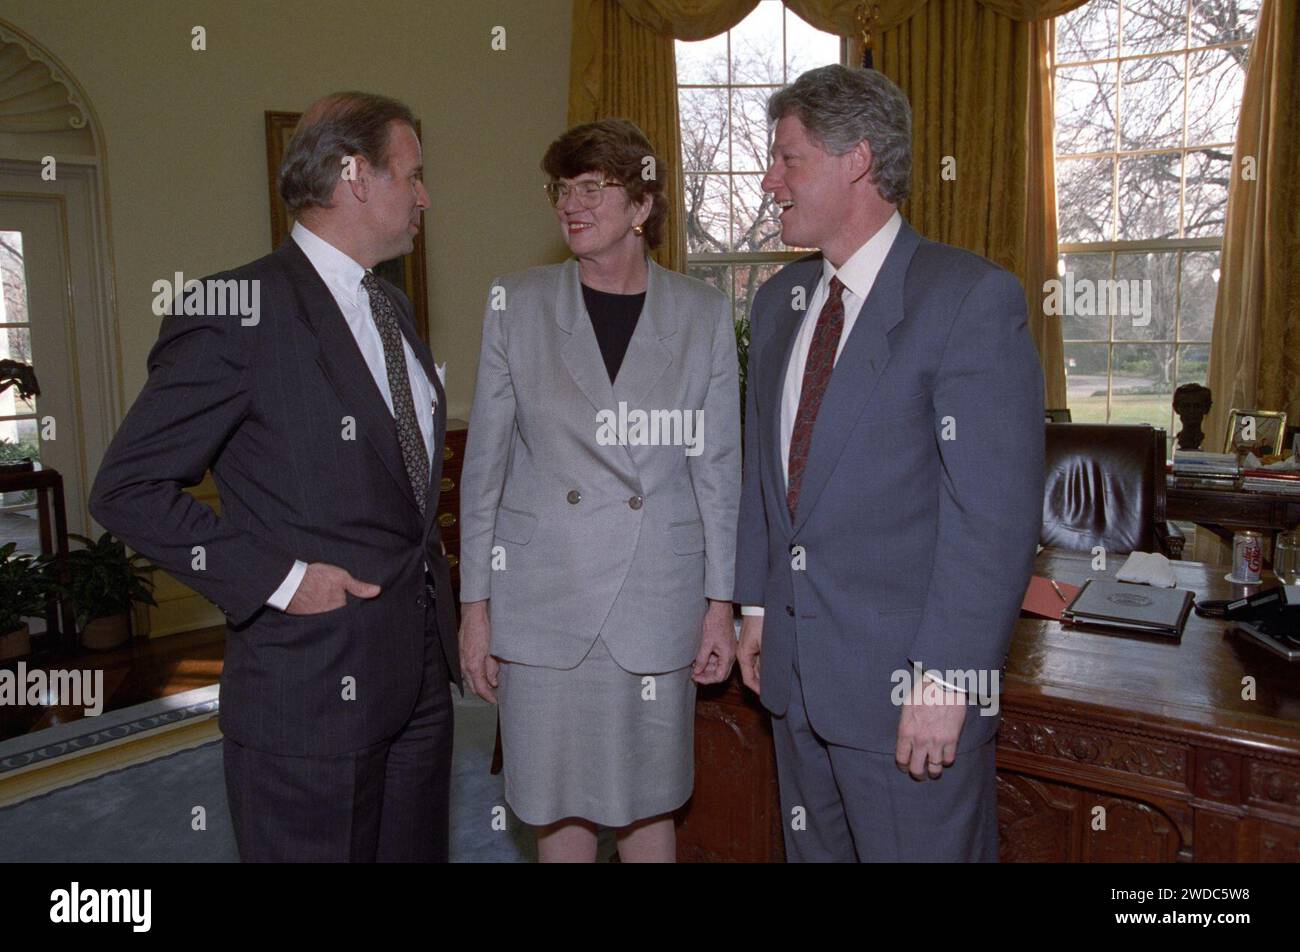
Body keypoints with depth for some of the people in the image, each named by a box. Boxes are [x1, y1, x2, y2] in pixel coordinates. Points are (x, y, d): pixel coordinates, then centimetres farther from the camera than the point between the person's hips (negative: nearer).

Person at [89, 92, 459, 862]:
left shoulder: (393, 308, 12)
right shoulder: (238, 313, -14)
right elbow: (127, 489, -13)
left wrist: (427, 563, 9)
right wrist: (276, 579, -17)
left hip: (421, 669, 8)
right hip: (313, 682, -7)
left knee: (417, 849, 19)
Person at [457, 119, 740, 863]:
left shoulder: (703, 313, -1)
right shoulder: (518, 304, -1)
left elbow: (718, 469, 2)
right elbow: (485, 463, 1)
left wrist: (721, 603, 1)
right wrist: (476, 603, 0)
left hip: (657, 597, 0)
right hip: (542, 597, 1)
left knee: (649, 801, 13)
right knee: (558, 802, 13)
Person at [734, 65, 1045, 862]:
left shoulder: (972, 297, -14)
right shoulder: (780, 299, 10)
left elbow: (996, 511, -18)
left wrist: (945, 680, -19)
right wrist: (756, 603, 14)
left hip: (906, 675, -7)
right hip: (797, 669, 7)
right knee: (814, 850, 21)